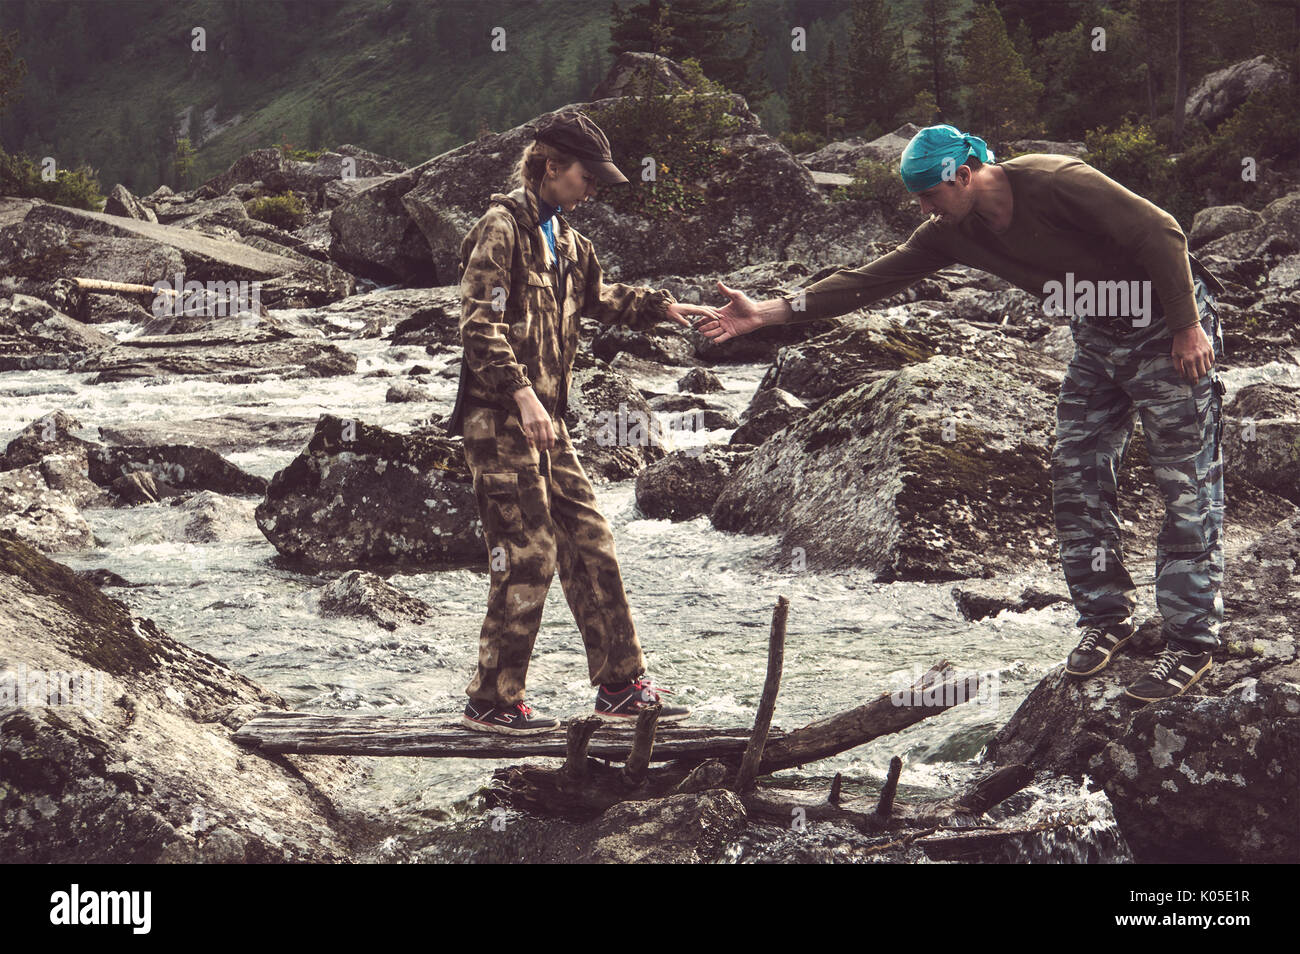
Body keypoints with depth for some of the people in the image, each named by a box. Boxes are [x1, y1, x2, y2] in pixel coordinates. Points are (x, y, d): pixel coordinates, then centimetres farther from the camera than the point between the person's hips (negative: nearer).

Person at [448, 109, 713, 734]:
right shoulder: (502, 227, -10)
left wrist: (662, 307, 22)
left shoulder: (562, 239, 17)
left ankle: (621, 687, 17)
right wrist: (521, 393, -28)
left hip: (544, 423, 9)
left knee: (591, 547, 9)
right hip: (498, 419, -9)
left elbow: (598, 297, 36)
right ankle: (491, 702, 1)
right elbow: (478, 325, -19)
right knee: (527, 558, -8)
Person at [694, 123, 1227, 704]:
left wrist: (1188, 328, -22)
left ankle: (1192, 642, -1)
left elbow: (1159, 233, -24)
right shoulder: (953, 232, -3)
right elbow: (872, 279, -4)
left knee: (1187, 490, -6)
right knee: (1076, 480, 5)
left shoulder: (1055, 182, -25)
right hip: (1097, 340, 8)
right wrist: (769, 312, -10)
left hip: (1167, 328, -8)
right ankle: (1106, 617, 19)